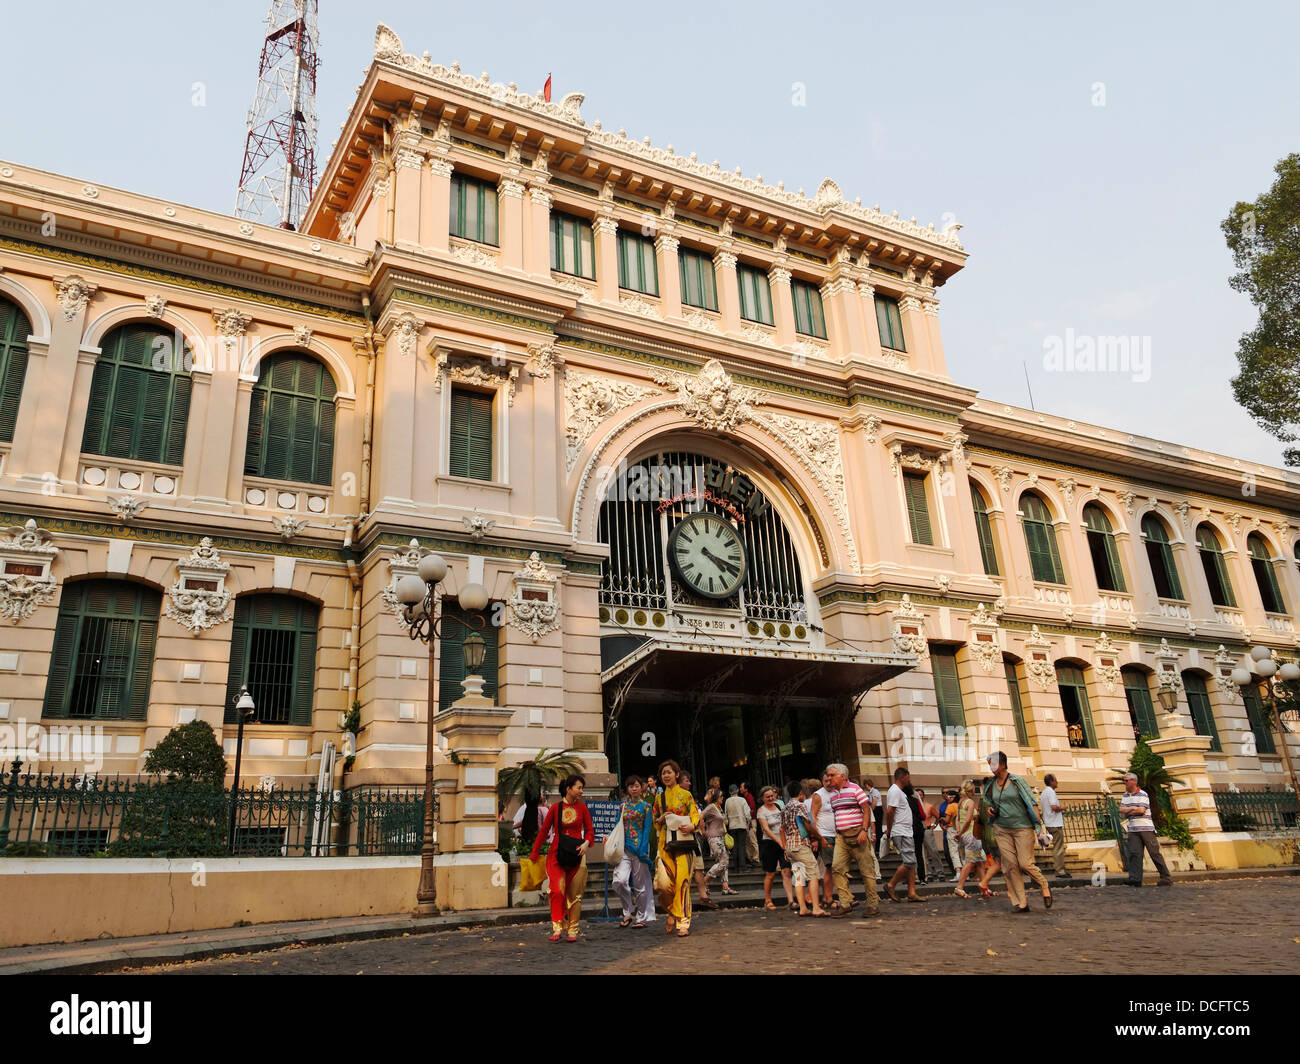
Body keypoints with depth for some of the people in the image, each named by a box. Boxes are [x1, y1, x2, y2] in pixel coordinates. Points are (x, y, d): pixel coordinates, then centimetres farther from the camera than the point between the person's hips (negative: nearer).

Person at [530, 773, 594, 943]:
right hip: (557, 854, -1)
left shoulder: (582, 808, 5)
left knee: (575, 894, 2)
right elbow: (544, 831, 8)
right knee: (557, 890, -15)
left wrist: (587, 842, -12)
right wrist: (534, 854, 9)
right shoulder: (555, 808, 2)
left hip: (576, 854, 1)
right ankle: (557, 928, -7)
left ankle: (573, 930, 12)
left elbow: (590, 830, 9)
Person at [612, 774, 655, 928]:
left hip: (640, 847, -3)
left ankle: (641, 917, 15)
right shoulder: (623, 806, 13)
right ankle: (629, 912, 4)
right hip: (624, 847, 3)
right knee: (620, 880, -14)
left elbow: (647, 829, -3)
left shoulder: (646, 806, 2)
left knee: (640, 884, 2)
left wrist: (643, 849, -12)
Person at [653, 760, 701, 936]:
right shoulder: (659, 798, 15)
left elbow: (695, 816, 0)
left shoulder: (685, 794, 5)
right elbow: (654, 821, 21)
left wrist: (691, 826, -21)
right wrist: (661, 819, -2)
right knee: (665, 882, -7)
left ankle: (683, 922, -4)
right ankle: (673, 912, 21)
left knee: (682, 880, -11)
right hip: (665, 842, 3)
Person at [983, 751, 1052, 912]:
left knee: (1025, 863, -10)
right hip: (1001, 829, 4)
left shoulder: (1016, 781, -5)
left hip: (1022, 827, -4)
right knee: (1010, 865, -2)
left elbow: (1031, 802, -5)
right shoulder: (991, 786, 9)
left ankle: (1044, 887, 18)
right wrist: (991, 812, 2)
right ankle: (1021, 903, 3)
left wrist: (1039, 824, -12)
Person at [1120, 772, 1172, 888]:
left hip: (1146, 827, -4)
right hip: (1133, 830, 4)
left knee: (1154, 852, -1)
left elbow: (1142, 810, -14)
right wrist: (1133, 808, -8)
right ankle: (1135, 880, -14)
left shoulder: (1142, 794, -3)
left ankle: (1166, 878, 10)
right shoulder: (1125, 795, 17)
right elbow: (1121, 810, 7)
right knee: (1134, 854, -8)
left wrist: (1127, 811, -2)